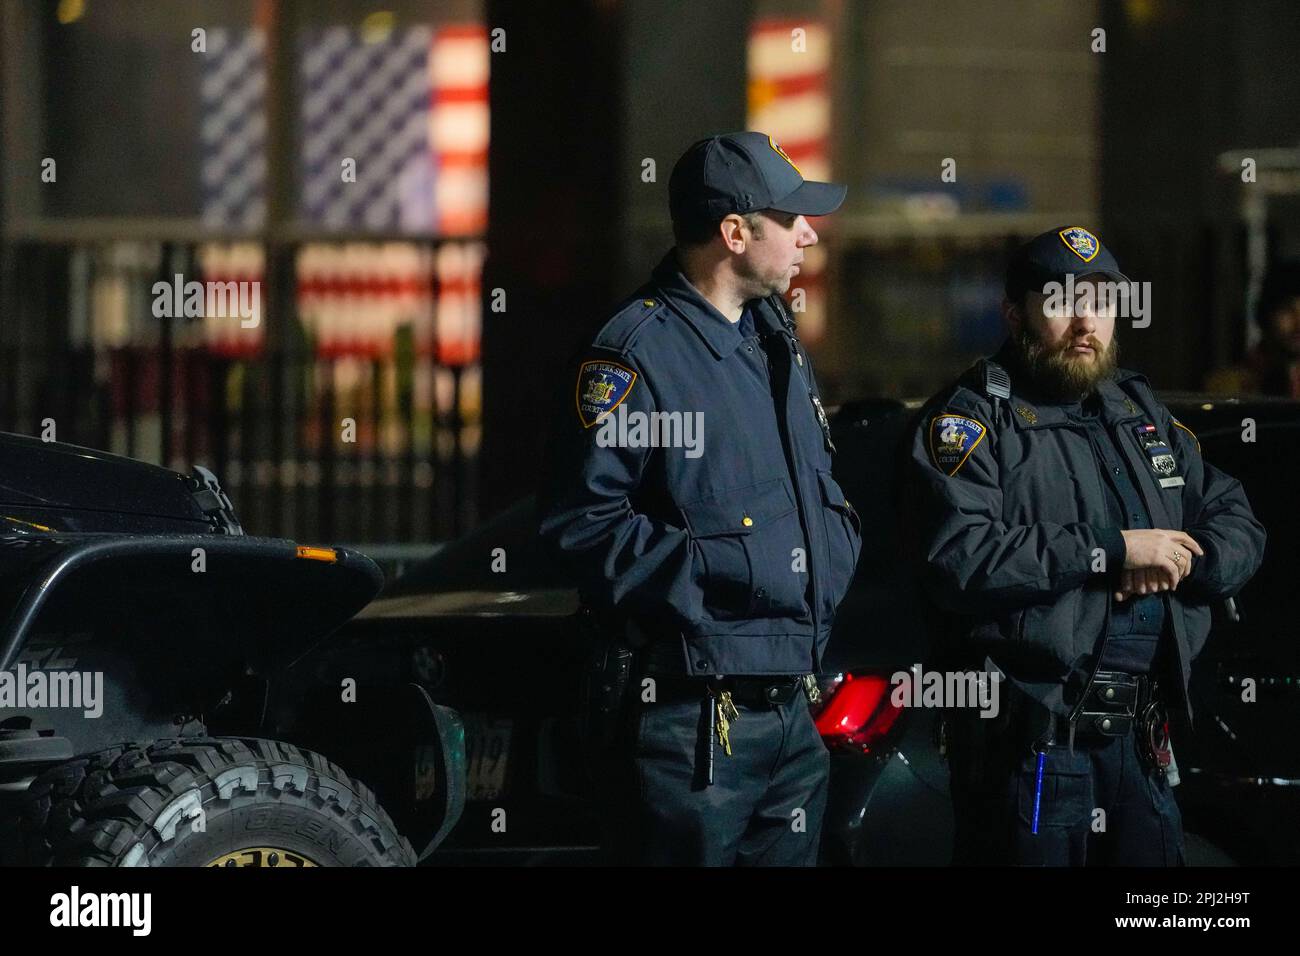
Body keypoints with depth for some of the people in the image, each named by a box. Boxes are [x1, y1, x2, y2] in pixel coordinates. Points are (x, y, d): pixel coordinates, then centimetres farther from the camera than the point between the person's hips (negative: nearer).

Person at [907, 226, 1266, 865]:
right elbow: (957, 561, -20)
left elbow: (1240, 526, 17)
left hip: (1143, 740, 7)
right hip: (1031, 739, -7)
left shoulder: (1142, 412, 19)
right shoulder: (973, 417, -5)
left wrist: (1183, 561, -7)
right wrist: (1112, 551, -18)